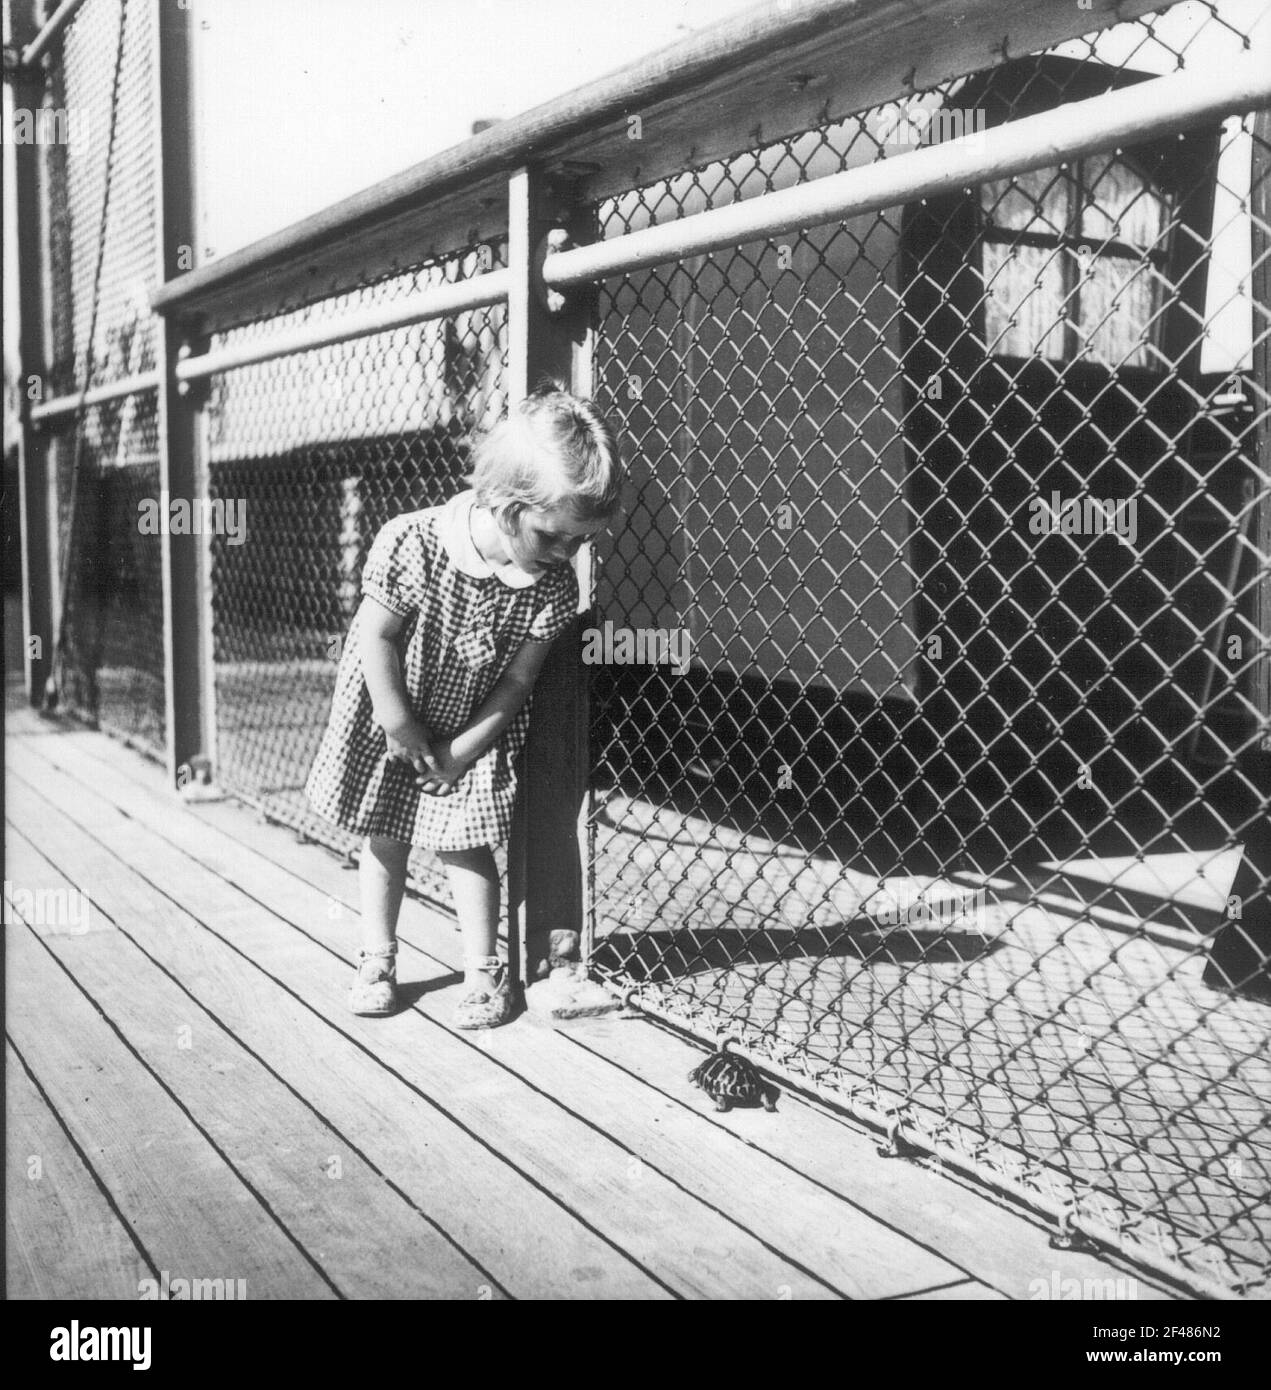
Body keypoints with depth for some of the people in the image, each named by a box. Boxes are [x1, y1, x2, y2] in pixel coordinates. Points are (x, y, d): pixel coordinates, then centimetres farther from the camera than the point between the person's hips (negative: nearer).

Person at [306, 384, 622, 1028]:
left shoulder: (552, 586, -21)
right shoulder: (412, 543, -29)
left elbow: (518, 681, -12)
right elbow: (376, 637, -20)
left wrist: (459, 752, -13)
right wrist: (401, 728, -16)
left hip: (473, 732, 1)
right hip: (389, 719, 0)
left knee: (466, 845, 3)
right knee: (383, 838, 11)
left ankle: (485, 969, 17)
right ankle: (376, 960, 26)